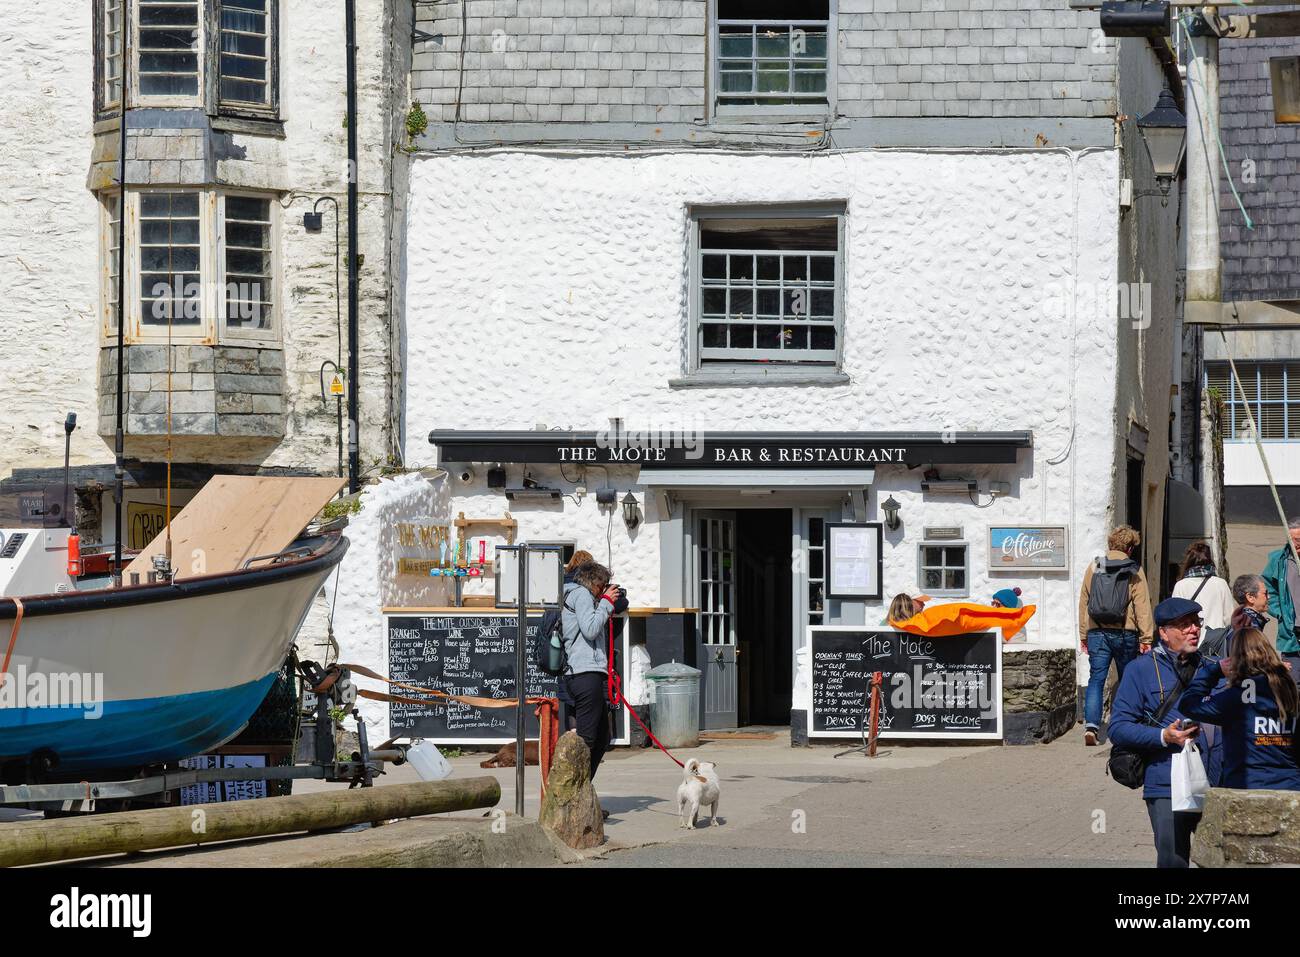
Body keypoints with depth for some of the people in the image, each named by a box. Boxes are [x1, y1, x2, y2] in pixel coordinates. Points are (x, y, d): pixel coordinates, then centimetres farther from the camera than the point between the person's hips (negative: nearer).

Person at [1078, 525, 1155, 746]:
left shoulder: (1093, 568, 6)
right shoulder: (1134, 571, -2)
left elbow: (1083, 602, 10)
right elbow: (1142, 606, -5)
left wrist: (1083, 635, 16)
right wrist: (1146, 638, -3)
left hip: (1097, 633, 1)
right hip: (1125, 633, -1)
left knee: (1096, 680, -2)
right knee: (1127, 682, 12)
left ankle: (1091, 726, -19)